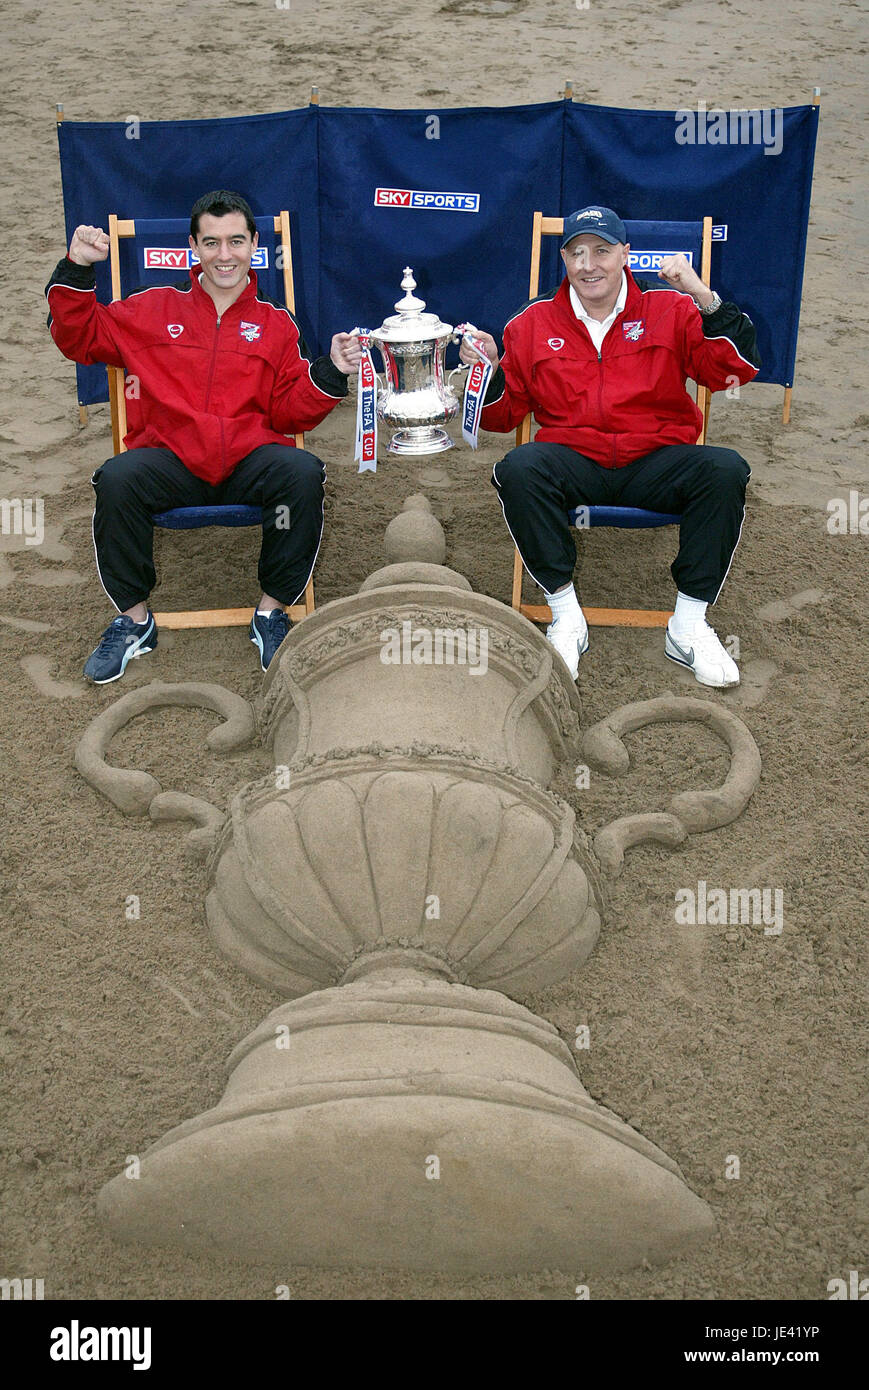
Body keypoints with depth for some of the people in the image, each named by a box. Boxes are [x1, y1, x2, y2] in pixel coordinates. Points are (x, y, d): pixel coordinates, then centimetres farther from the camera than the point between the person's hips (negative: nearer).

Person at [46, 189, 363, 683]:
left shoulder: (277, 323, 16)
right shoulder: (155, 309, 16)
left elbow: (290, 411, 11)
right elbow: (79, 337, 18)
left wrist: (332, 371, -5)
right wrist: (77, 270, 5)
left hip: (250, 460, 0)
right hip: (170, 458, 0)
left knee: (303, 472, -32)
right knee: (118, 478, -32)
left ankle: (272, 612, -13)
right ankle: (134, 619, -11)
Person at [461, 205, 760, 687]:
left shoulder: (670, 310, 7)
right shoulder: (533, 323, 10)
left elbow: (735, 370, -4)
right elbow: (501, 415, 13)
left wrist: (706, 301, -17)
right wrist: (488, 371, -8)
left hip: (655, 463, 0)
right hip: (573, 462, 0)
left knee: (725, 468, -28)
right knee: (519, 467, -32)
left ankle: (688, 624, -18)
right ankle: (566, 615, -19)